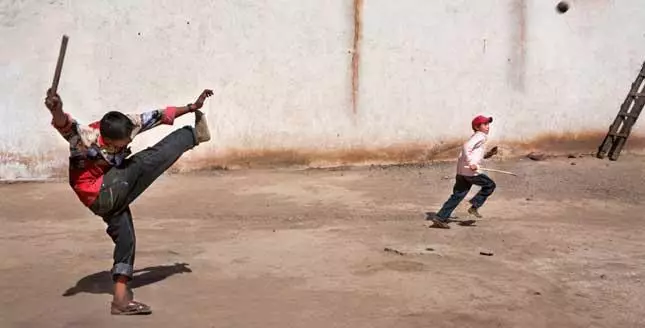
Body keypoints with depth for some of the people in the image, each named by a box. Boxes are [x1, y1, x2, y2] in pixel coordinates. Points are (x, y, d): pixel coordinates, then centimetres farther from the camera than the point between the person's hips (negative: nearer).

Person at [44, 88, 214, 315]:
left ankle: (121, 299, 15)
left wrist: (191, 107, 5)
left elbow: (157, 116, 0)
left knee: (125, 239, 8)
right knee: (146, 163, -16)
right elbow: (66, 126, -47)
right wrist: (56, 111, -70)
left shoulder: (127, 125, -8)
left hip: (113, 194, 7)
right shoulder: (87, 138, -27)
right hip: (100, 195, -7)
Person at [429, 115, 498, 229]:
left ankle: (440, 218, 6)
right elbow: (466, 147, -22)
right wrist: (471, 163, -26)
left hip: (461, 171, 9)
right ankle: (474, 206, 6)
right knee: (490, 185, 7)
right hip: (470, 171, -9)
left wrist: (489, 154, 19)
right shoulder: (480, 136, -6)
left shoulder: (480, 137, 25)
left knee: (457, 196, 10)